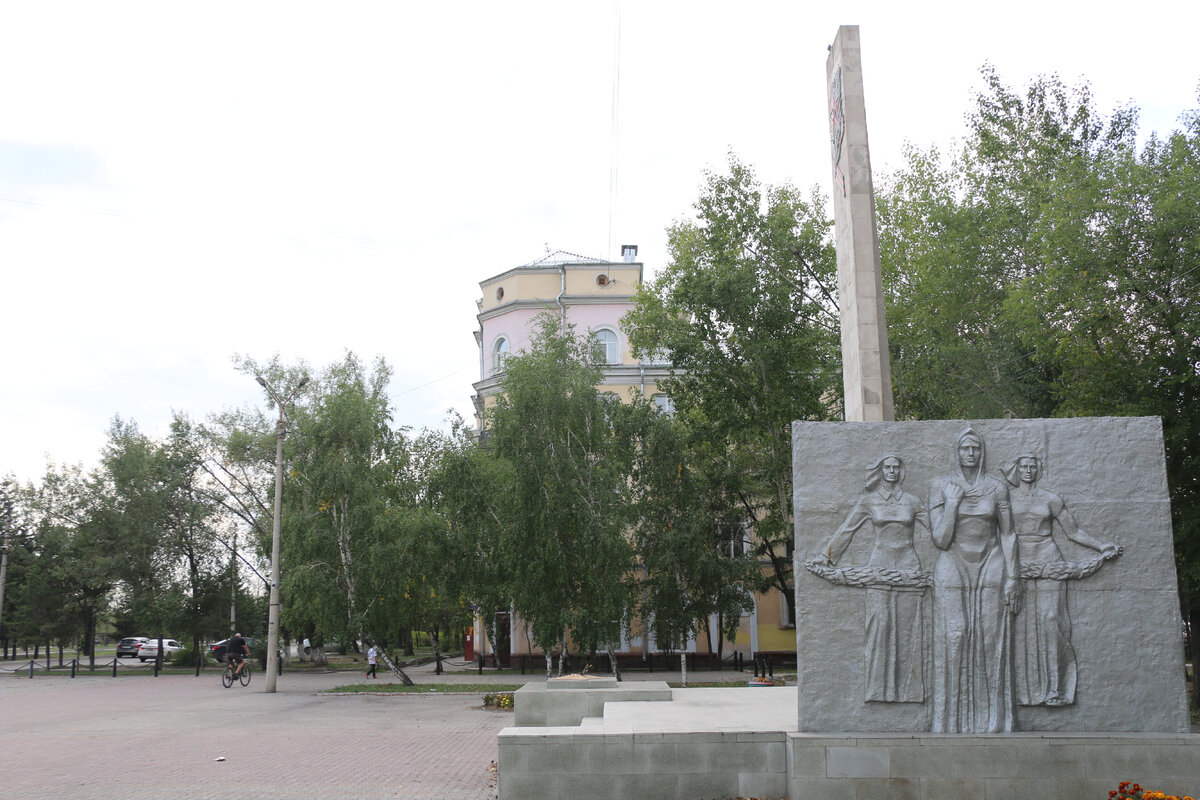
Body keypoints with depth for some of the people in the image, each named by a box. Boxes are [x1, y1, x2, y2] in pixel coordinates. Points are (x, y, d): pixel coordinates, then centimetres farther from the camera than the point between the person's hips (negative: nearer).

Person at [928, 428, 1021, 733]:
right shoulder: (940, 487, 1)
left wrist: (1012, 578, 1)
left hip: (991, 569, 1)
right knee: (953, 640, -5)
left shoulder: (997, 488, 6)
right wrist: (952, 502, -12)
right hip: (953, 570, -1)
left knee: (991, 641, 0)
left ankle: (992, 719, 8)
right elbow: (941, 540, -5)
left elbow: (1008, 535, 8)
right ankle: (953, 720, 2)